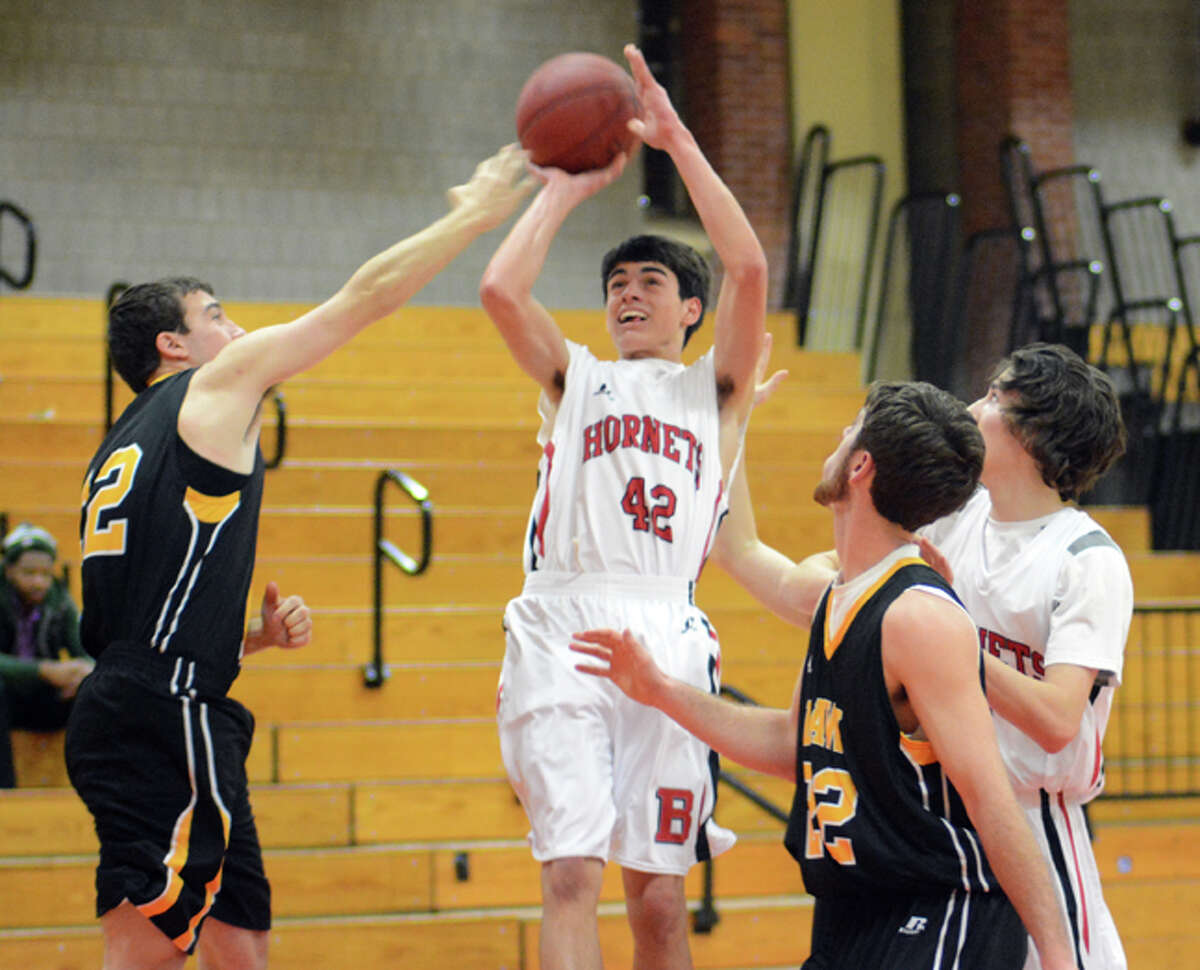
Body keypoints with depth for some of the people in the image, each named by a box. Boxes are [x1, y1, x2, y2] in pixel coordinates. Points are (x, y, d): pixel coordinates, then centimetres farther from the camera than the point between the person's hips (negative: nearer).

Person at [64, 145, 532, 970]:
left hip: (121, 712, 9)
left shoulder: (125, 448, 25)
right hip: (167, 718, -9)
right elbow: (366, 297, 6)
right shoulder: (218, 385, 2)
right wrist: (475, 214, 15)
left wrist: (256, 636, 15)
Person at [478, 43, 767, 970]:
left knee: (659, 892, 2)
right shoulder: (575, 377, 21)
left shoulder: (715, 389, 16)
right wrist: (565, 189, 14)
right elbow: (501, 289, 4)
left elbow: (749, 269, 1)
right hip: (561, 625, 0)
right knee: (572, 872, -13)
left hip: (667, 636, 0)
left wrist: (677, 140, 1)